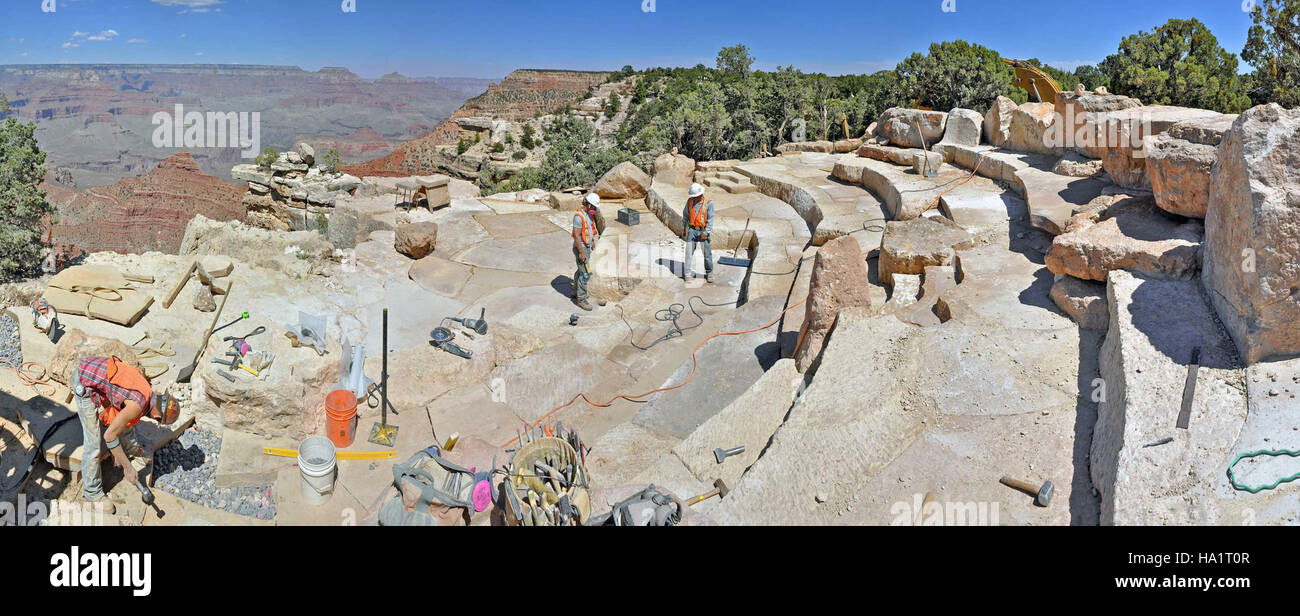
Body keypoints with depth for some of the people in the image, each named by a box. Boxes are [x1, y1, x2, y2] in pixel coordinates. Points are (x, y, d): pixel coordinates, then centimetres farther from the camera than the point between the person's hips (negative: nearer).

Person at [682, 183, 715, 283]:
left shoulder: (708, 203, -8)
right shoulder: (690, 201, 2)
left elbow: (710, 219, -10)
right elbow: (685, 215, 13)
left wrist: (706, 232, -16)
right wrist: (683, 228, 13)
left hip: (703, 231, -2)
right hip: (692, 230, 2)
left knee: (707, 254, 5)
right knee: (689, 252, -3)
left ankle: (709, 273, 19)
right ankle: (688, 274, 3)